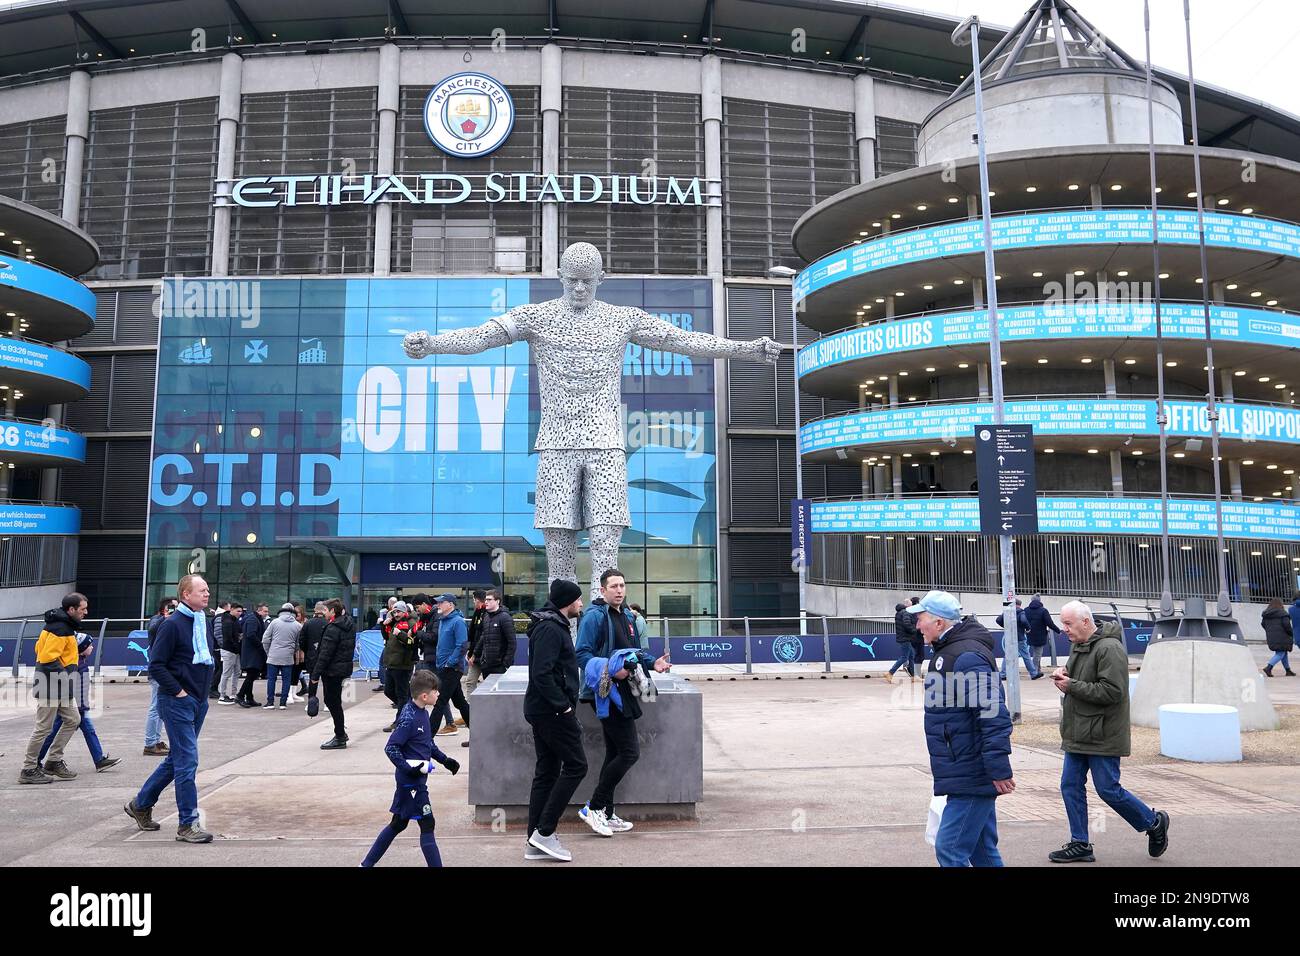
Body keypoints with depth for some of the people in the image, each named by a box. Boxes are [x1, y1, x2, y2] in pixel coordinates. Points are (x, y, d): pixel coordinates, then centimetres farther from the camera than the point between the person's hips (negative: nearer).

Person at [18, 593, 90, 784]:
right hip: (52, 683, -10)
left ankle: (53, 761, 20)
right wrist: (64, 672, -17)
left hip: (62, 685, 10)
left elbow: (40, 647, 19)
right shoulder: (60, 629, -19)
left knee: (73, 720, 13)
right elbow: (48, 657, -25)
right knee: (44, 727, -2)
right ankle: (28, 770, 8)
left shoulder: (63, 625, 12)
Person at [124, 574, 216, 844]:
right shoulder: (173, 624, -13)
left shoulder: (203, 622, 11)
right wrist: (177, 691, -15)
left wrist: (204, 687, 12)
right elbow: (156, 665, -15)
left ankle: (141, 804, 35)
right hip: (177, 703, -8)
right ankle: (188, 824, 0)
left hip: (199, 701, 9)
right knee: (187, 761, -6)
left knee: (177, 759, 17)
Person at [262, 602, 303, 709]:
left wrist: (268, 652, 12)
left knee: (271, 679, 8)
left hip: (273, 657, 0)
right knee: (286, 680, 7)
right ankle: (283, 703, 8)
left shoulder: (274, 622, -2)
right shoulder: (298, 626, 1)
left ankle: (270, 702, 9)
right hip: (288, 658, 1)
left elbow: (265, 639, 1)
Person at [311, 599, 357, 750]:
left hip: (333, 669, -9)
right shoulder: (350, 624, 10)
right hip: (345, 666, 9)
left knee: (333, 702, 0)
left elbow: (325, 654, -20)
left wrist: (316, 675, -17)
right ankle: (341, 732, 22)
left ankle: (340, 738, 5)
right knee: (334, 701, 17)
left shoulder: (333, 629, -18)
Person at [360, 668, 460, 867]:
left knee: (398, 824, 18)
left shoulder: (422, 713, 8)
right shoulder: (409, 718, -21)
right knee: (427, 825, -4)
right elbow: (390, 748, -22)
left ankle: (367, 863, 29)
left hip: (417, 778, 10)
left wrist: (445, 760, 13)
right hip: (411, 781, -10)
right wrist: (409, 769, -24)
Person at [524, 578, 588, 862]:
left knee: (547, 772, 11)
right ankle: (544, 831, -1)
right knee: (576, 765, -4)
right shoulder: (551, 629, -16)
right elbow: (542, 674, -24)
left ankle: (536, 843, 16)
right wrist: (564, 706, -19)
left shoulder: (552, 625, 16)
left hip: (542, 710, 10)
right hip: (552, 711, -10)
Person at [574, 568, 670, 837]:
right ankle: (594, 807, 0)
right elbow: (582, 655, -17)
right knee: (630, 751, -11)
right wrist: (611, 671, -28)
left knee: (615, 752, 14)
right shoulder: (594, 616, -12)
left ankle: (606, 814, 23)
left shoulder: (627, 616, 16)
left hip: (621, 691, 10)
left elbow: (635, 651, 25)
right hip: (605, 692, -10)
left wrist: (652, 663, 6)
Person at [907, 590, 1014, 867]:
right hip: (967, 774, 10)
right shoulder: (947, 652, 13)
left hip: (971, 778, -10)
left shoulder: (968, 657, -20)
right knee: (982, 850, 16)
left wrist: (999, 770, -24)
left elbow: (994, 716, -24)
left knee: (949, 849, -7)